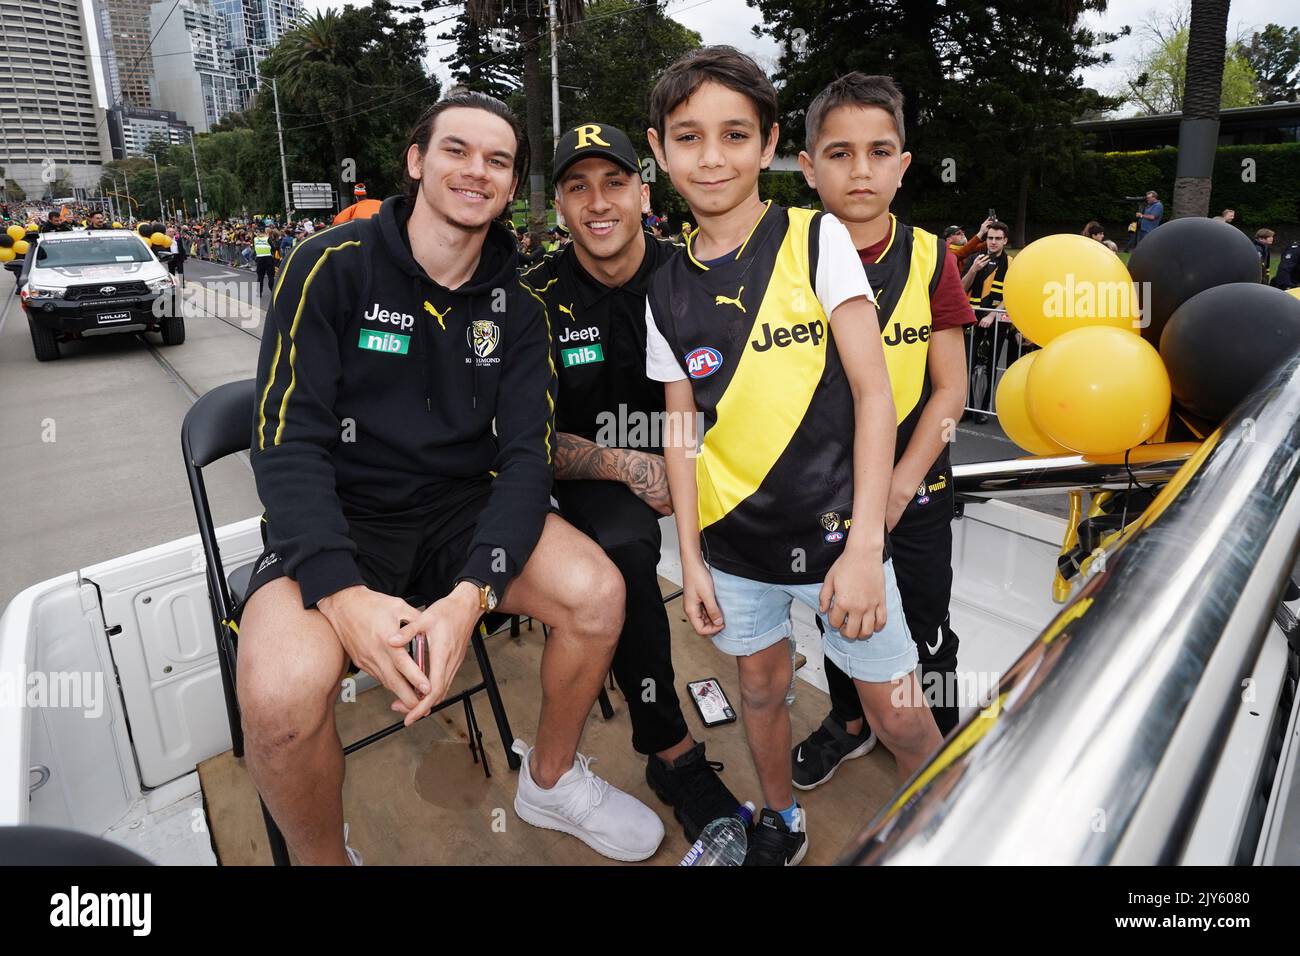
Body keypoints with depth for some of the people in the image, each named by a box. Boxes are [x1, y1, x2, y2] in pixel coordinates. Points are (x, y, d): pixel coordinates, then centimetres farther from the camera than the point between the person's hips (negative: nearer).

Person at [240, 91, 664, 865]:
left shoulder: (516, 301, 2)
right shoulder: (333, 265, -8)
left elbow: (527, 452, -7)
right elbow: (288, 443, -13)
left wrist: (471, 593, -24)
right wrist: (343, 594, -29)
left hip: (461, 507, 3)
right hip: (337, 518, -2)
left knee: (597, 592, -21)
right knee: (283, 695, -30)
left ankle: (551, 780, 10)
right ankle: (323, 857, 4)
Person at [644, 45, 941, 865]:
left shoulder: (818, 240, -7)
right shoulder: (668, 289, 2)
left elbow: (873, 392, -10)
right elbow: (682, 430, 6)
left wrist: (864, 545, -16)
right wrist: (690, 557, 2)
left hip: (834, 530, -3)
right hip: (737, 542, 3)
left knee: (898, 712, 7)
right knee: (762, 688, 19)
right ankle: (781, 822, 46)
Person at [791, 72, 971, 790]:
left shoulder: (929, 258, -6)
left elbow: (949, 387, -6)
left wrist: (898, 487, -15)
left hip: (913, 485, 0)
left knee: (925, 629, 11)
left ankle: (937, 739, 39)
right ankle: (849, 721, 45)